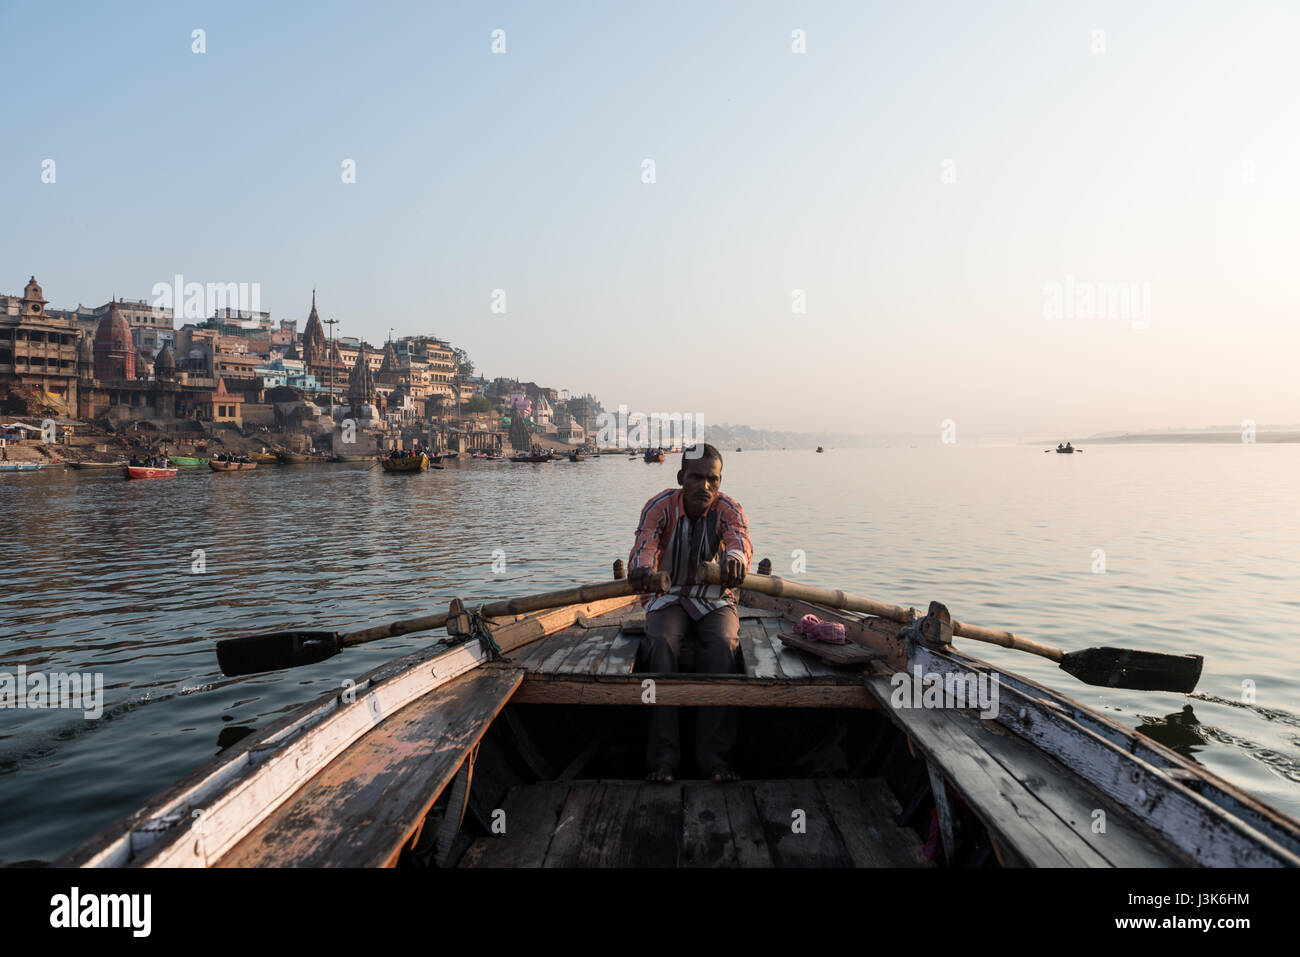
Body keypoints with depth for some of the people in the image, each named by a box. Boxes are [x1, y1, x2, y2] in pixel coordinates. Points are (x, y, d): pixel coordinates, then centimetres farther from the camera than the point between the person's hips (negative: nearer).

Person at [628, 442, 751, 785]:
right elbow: (645, 541, -32)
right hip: (668, 598, 0)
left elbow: (739, 537, -34)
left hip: (715, 600, 0)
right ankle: (663, 757, -29)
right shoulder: (660, 507, -11)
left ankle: (716, 757, -28)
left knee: (723, 646, -31)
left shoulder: (728, 509, -11)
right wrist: (641, 566, -57)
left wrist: (735, 556, -60)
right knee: (660, 644, -31)